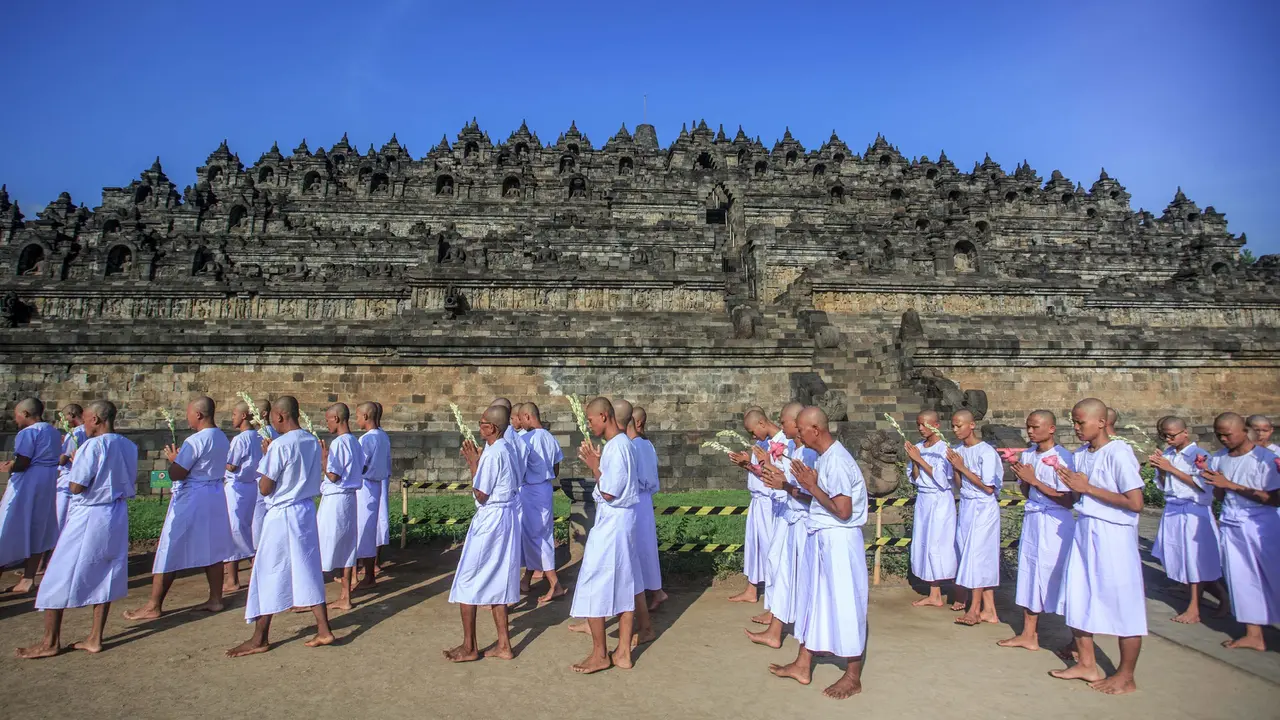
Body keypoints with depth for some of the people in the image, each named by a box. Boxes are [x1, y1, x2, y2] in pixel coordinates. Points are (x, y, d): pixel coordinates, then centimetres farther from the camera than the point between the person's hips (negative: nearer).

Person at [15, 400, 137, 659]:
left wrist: (75, 463, -1)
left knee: (59, 577, 8)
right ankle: (95, 638, 19)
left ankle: (51, 642, 17)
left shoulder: (92, 446, -18)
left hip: (88, 516, -7)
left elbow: (76, 487, -17)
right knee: (104, 576, 13)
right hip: (117, 515, 7)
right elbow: (131, 482, 11)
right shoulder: (129, 446, 3)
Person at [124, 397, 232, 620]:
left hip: (191, 499, -8)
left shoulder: (195, 441, -19)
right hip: (215, 496, 8)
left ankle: (153, 607, 10)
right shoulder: (223, 438, 7)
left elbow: (176, 474, -19)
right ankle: (215, 599, 19)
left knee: (170, 552, 2)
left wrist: (173, 459, 1)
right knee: (211, 550, 14)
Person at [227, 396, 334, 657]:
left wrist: (265, 456, -1)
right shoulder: (312, 441, 4)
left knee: (268, 573, 5)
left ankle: (260, 638, 15)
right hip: (307, 510, 7)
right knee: (308, 570, 12)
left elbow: (265, 488, -14)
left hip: (282, 514, -7)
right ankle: (323, 630, 14)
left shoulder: (280, 445, -18)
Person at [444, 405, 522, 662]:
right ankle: (503, 644, 20)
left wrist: (473, 464, -9)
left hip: (489, 520, -9)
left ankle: (469, 647, 12)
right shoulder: (507, 450, 7)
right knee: (496, 582, 15)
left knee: (467, 582, 3)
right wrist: (476, 461, 10)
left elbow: (481, 495, -17)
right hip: (507, 517, 9)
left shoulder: (492, 455, -20)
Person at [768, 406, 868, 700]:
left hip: (839, 541, -10)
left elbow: (843, 511, -25)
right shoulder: (825, 457, 7)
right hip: (822, 538, 10)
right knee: (814, 598, 17)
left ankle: (853, 677, 20)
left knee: (844, 603, 4)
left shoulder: (836, 461, -23)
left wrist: (811, 485, -18)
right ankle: (803, 665, 30)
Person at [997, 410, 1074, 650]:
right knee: (1030, 573, 11)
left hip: (1055, 523, -7)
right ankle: (1028, 635, 21)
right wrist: (1020, 474, -6)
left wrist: (1033, 480, -18)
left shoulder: (1062, 457, -13)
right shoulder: (1027, 455, 6)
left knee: (1057, 575, -1)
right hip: (1032, 519, 7)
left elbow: (1068, 500, -16)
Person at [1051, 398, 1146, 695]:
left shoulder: (1118, 453, -14)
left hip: (1113, 534, -8)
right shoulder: (1080, 455, 8)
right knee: (1077, 597, 13)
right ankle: (1087, 665, 28)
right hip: (1084, 530, 8)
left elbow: (1135, 503, -19)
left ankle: (1126, 677, 18)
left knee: (1122, 603, 4)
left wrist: (1088, 488, -17)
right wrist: (1070, 482, -3)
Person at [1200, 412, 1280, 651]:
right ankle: (1254, 635, 16)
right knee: (1241, 578, 8)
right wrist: (1208, 474, -8)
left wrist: (1230, 484, -20)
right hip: (1231, 526, 5)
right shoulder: (1219, 458, 5)